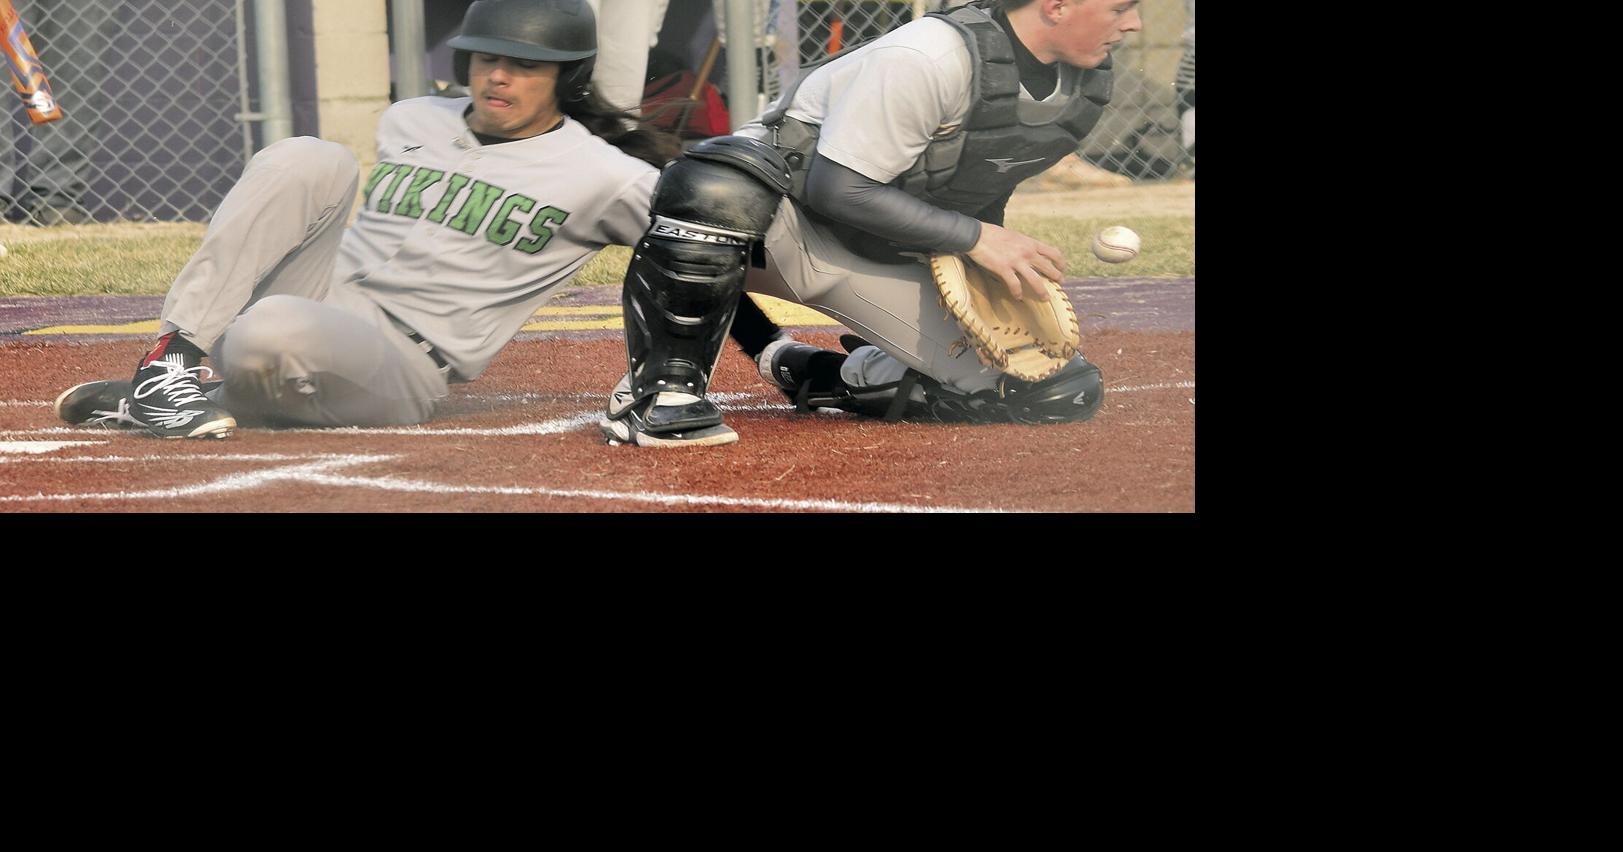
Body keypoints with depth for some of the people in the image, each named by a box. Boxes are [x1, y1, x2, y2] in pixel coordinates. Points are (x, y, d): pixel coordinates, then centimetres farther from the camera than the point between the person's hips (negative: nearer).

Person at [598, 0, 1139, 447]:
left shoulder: (1087, 89, -3)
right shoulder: (934, 58, -28)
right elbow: (840, 187, -26)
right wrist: (974, 238, -25)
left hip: (890, 262, 8)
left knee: (1067, 393, -4)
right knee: (715, 193, -44)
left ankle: (820, 378, 10)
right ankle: (661, 388, -22)